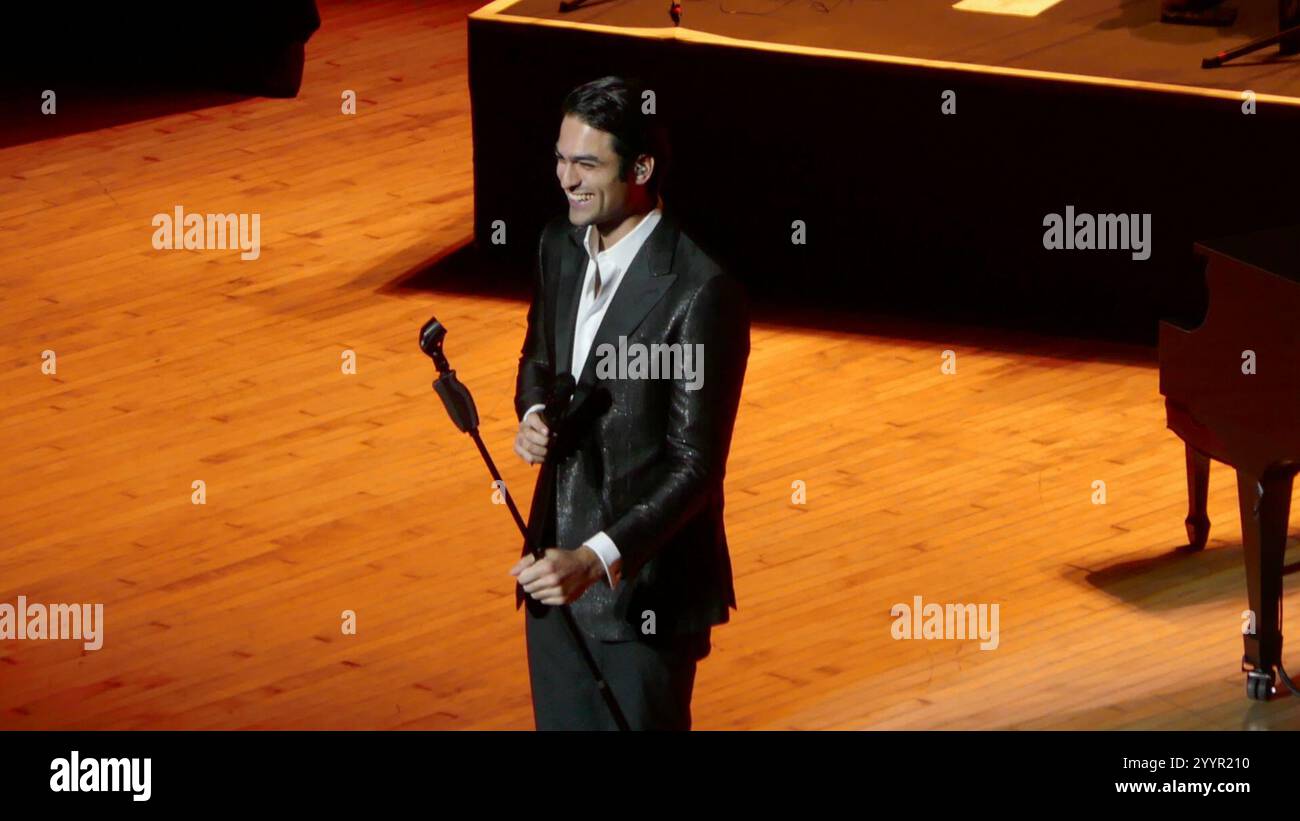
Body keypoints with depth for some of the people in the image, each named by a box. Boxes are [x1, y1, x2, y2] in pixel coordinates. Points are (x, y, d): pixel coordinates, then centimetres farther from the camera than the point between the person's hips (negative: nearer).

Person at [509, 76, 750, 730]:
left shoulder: (701, 291, -20)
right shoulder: (559, 245, 4)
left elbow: (696, 464, -19)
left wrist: (596, 559, -28)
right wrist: (532, 416, -2)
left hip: (644, 584, -7)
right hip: (556, 557, 7)